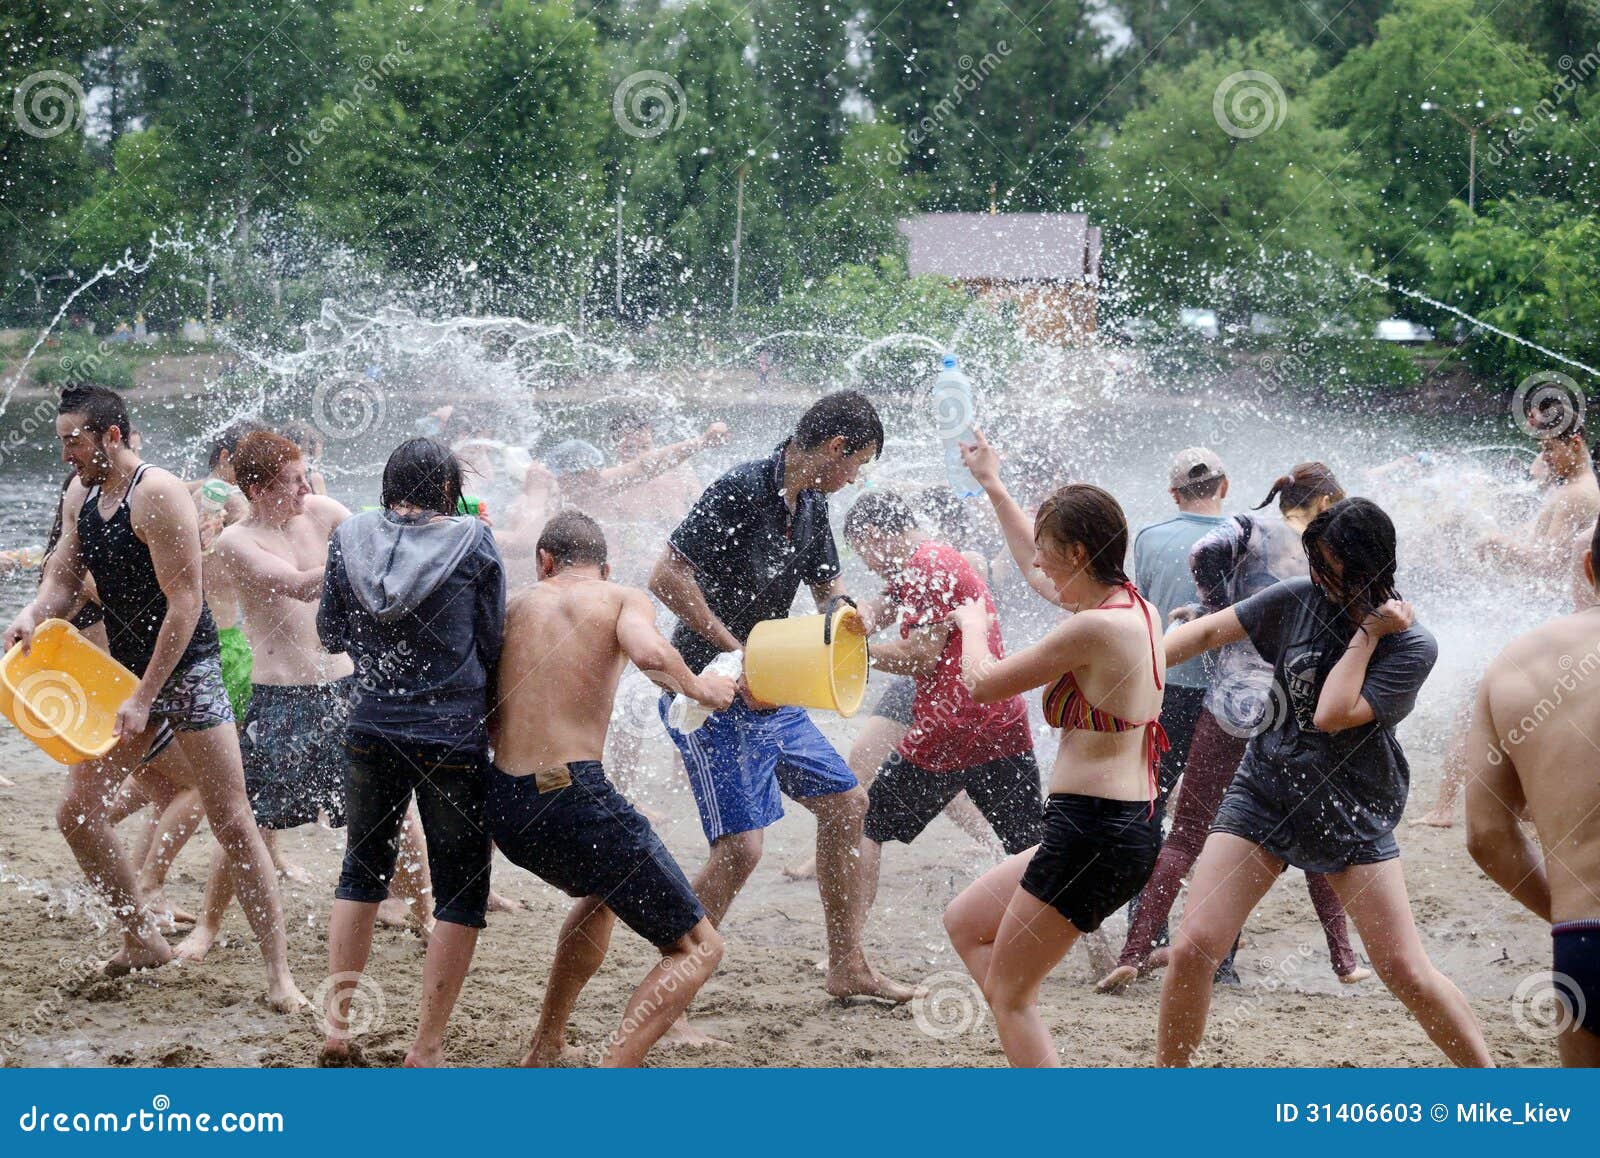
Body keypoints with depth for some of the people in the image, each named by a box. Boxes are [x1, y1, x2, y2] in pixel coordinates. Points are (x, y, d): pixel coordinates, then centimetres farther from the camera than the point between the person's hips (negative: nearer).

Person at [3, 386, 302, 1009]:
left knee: (233, 823, -8)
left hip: (186, 671, -8)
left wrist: (145, 698, -22)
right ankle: (142, 940, 21)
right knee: (76, 811, 7)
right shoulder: (81, 495, 6)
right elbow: (64, 578, 10)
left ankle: (279, 973, -6)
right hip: (126, 672, 8)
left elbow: (185, 603, -22)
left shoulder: (158, 495, -20)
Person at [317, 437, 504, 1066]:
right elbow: (493, 642, -1)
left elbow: (331, 634, 10)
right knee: (461, 892, 7)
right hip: (454, 737, -3)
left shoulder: (349, 538, 0)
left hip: (372, 728, 3)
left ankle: (337, 1024, 21)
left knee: (361, 873, 21)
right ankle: (427, 1045, 5)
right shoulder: (473, 541, -7)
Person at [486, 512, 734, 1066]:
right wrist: (699, 687, -1)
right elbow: (648, 652, -20)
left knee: (602, 892, 37)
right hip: (574, 798, -6)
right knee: (698, 949, 4)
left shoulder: (515, 606, 16)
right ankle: (612, 1070, -15)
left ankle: (545, 1048, 39)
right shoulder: (624, 598, 3)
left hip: (503, 806, 6)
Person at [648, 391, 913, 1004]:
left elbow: (827, 587, 22)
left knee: (845, 802, 14)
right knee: (739, 847, -16)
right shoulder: (742, 490, -20)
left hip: (770, 694, 10)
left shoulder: (811, 505, 8)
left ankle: (847, 966, 26)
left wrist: (843, 613, -4)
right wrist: (737, 654, -23)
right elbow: (666, 576, -25)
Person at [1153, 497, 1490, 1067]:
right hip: (1262, 792, 2)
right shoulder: (1302, 598, -3)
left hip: (1352, 815, -2)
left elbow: (1332, 715, -22)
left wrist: (1366, 634, -19)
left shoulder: (1412, 645, -12)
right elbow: (1209, 632, 3)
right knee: (1191, 949, -8)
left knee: (1407, 972, -6)